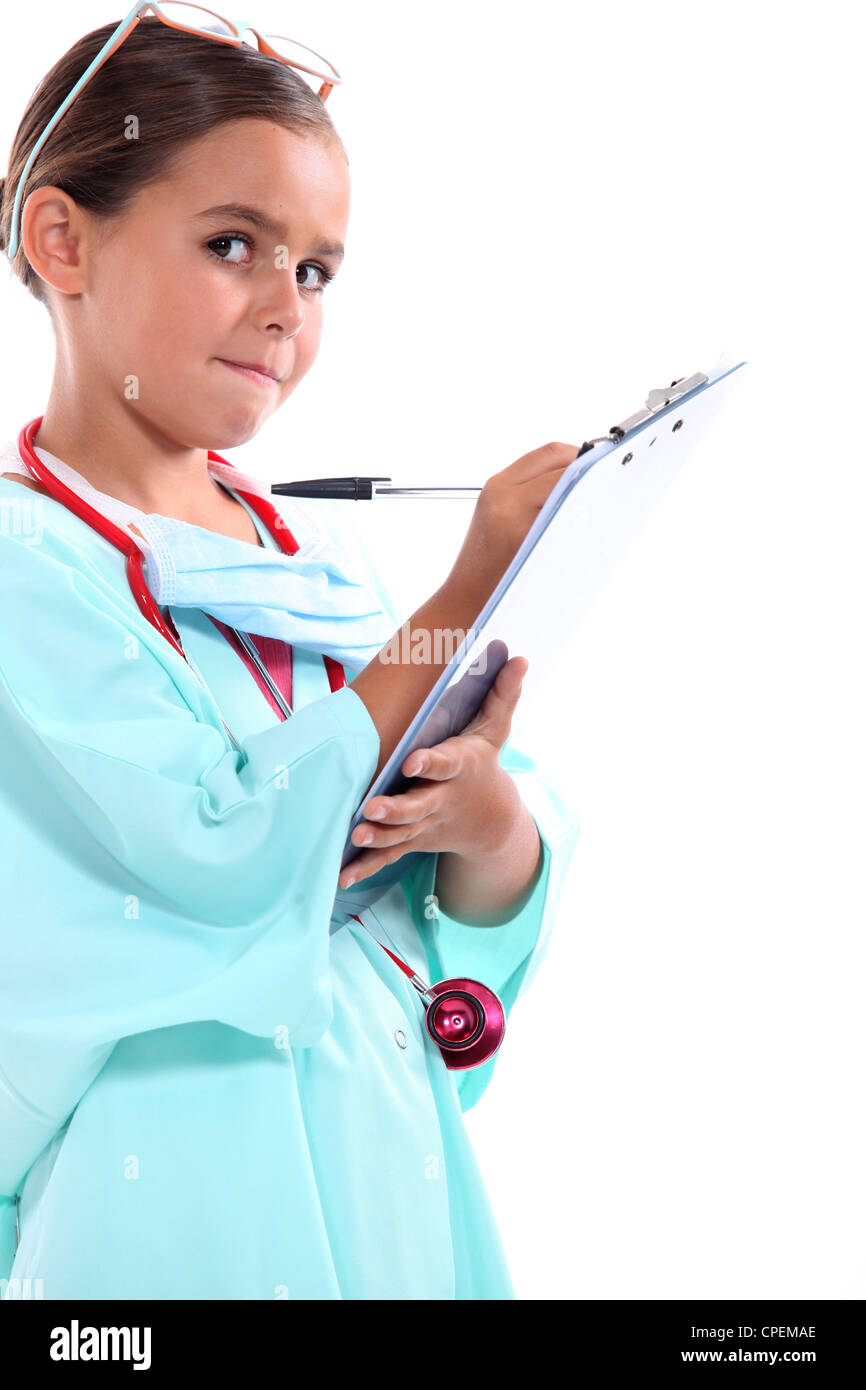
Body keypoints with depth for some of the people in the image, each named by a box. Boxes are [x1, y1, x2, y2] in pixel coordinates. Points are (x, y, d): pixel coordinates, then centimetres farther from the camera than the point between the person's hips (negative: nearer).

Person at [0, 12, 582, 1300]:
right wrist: (478, 588, -16)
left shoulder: (326, 553, 6)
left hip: (389, 1163, 6)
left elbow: (496, 907, 7)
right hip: (170, 1188, -5)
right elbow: (224, 847, -22)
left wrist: (488, 813, -17)